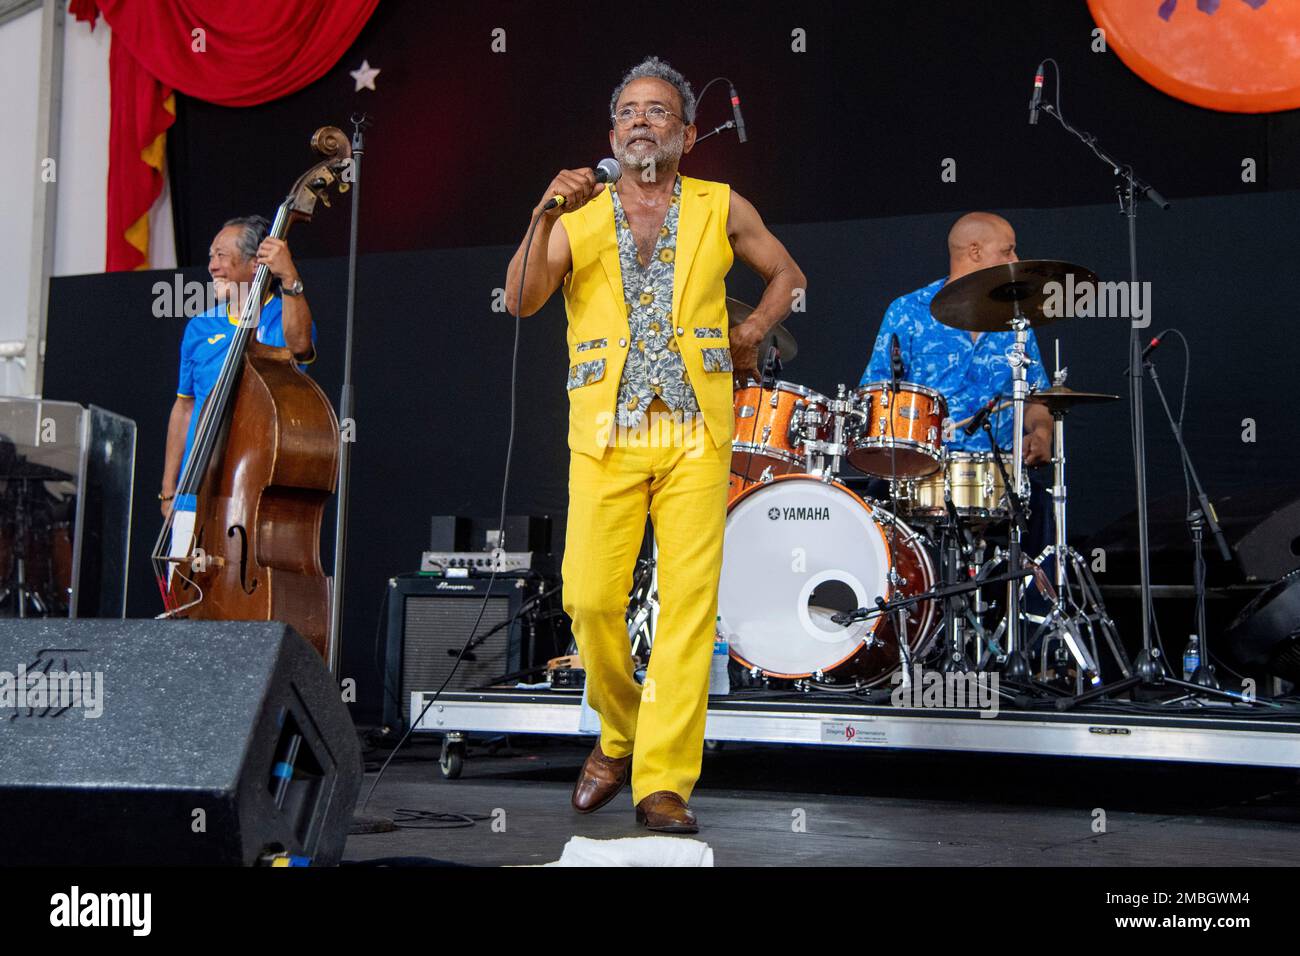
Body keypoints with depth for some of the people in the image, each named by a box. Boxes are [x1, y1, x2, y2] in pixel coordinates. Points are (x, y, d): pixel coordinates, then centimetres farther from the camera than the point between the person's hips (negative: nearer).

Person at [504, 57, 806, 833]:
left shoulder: (720, 208, 11)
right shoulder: (579, 214, 10)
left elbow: (787, 274, 24)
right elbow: (521, 302, -4)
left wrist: (751, 331, 9)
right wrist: (545, 217, -16)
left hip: (696, 431, 0)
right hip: (605, 434, 0)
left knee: (689, 605, -6)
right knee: (591, 601, -6)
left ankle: (664, 782, 0)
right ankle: (619, 736, 21)